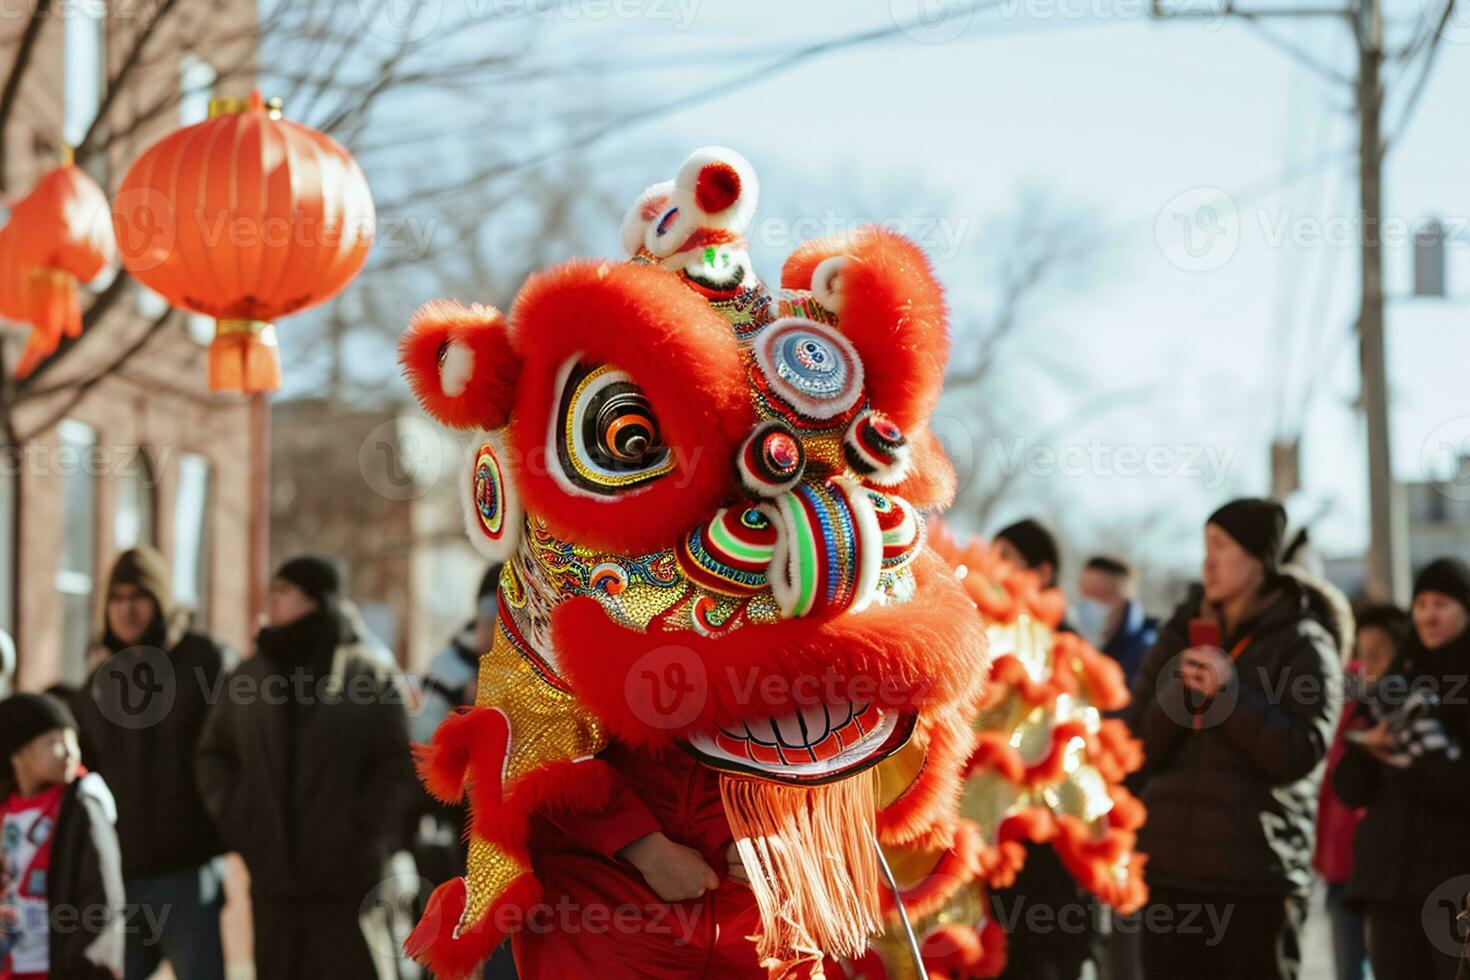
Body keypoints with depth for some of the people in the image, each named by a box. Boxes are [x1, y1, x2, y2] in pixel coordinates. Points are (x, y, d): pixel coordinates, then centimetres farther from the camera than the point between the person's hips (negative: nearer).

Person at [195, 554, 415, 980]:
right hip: (272, 879, 4)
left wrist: (361, 828, -11)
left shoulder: (367, 675, 0)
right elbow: (213, 753, 17)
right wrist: (234, 818, 3)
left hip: (346, 881, -4)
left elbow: (398, 767, -3)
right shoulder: (250, 676, 12)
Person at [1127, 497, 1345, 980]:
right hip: (1169, 867, 5)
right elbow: (1137, 750, 9)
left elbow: (1300, 755, -8)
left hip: (1255, 873, -4)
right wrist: (1177, 695, -9)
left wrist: (1231, 692, -17)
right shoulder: (1181, 634, 14)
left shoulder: (1302, 644, 0)